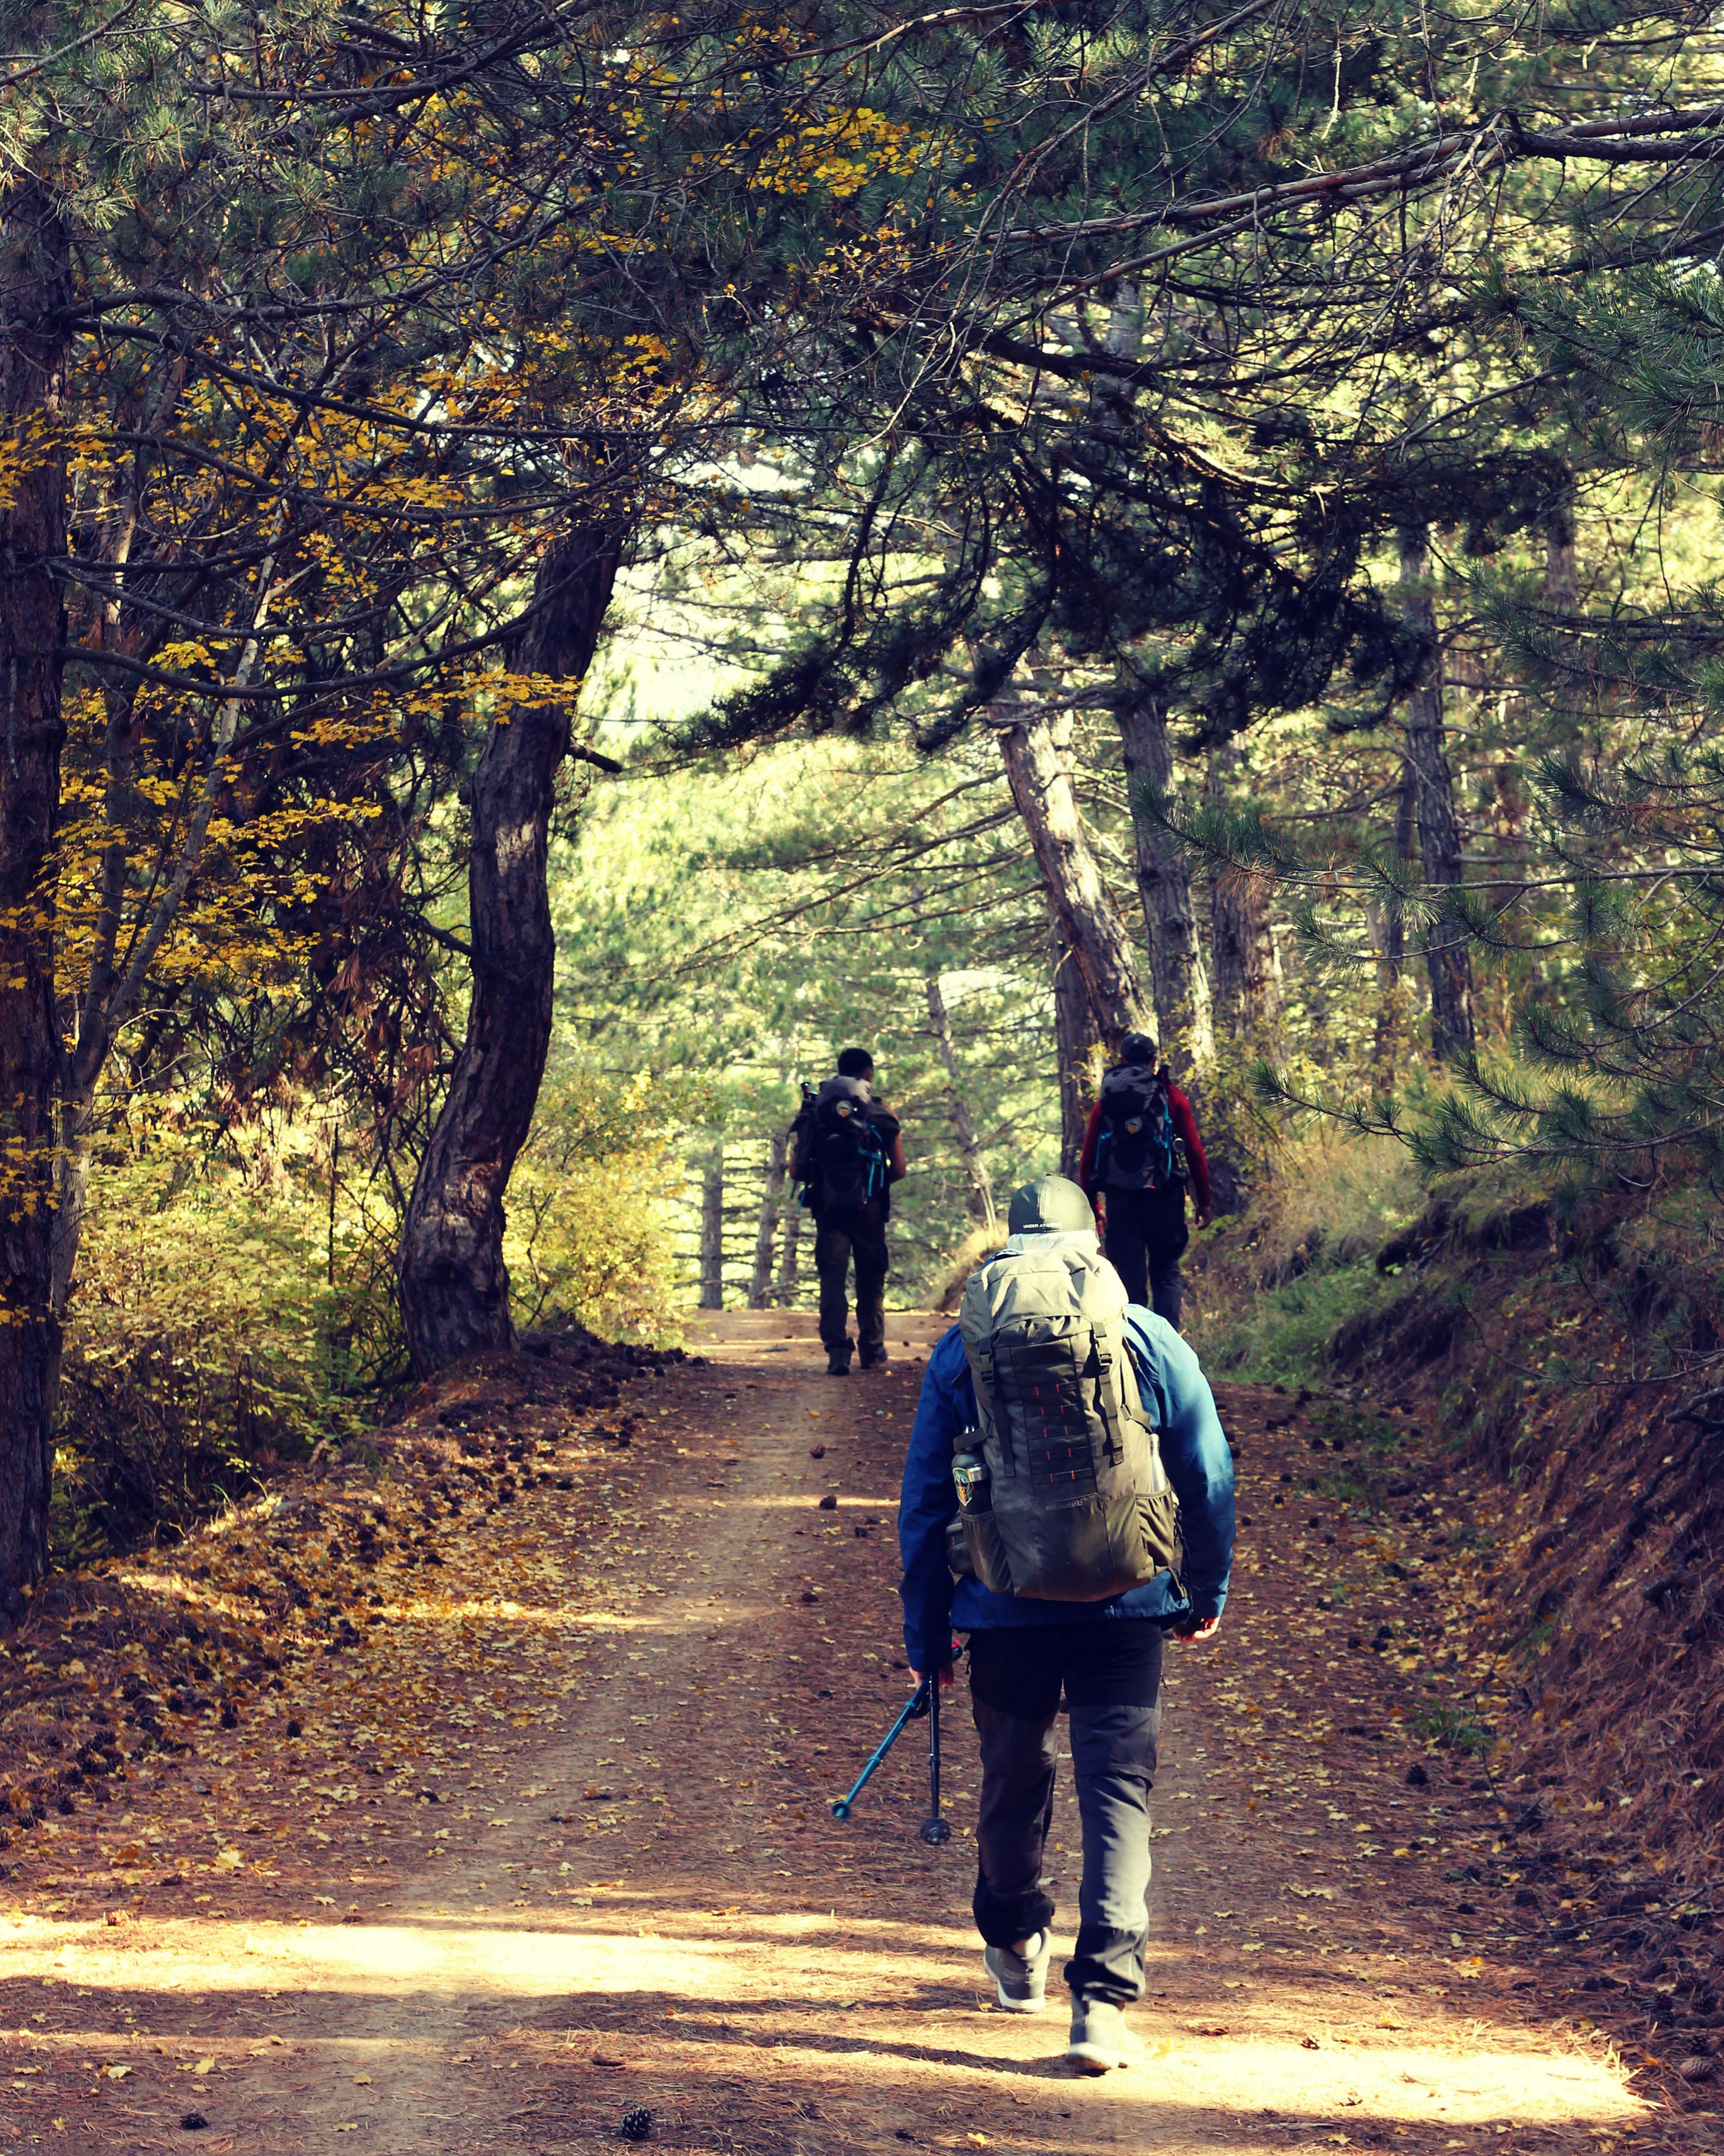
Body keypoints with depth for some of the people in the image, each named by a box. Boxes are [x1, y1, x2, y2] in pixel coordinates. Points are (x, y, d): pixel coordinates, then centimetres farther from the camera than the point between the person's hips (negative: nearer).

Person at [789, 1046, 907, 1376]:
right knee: (871, 1281, 14)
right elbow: (900, 1170, 1)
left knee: (832, 1279, -1)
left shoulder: (812, 1112, 5)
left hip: (827, 1209, 1)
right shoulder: (881, 1113, 2)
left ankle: (837, 1352, -16)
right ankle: (872, 1352, 22)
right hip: (868, 1209, -1)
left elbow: (796, 1170, 2)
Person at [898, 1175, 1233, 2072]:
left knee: (1013, 1779, 19)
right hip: (1125, 1606, -1)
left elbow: (924, 1500, 5)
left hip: (1006, 1610, 1)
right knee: (1118, 1790, 0)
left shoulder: (961, 1350, 3)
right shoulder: (1151, 1341, 2)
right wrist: (1206, 1594, 19)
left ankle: (1017, 1947, 43)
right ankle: (1103, 2000, -12)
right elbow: (1210, 1478, 6)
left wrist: (926, 1632, 12)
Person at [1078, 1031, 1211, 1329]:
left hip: (1119, 1200, 1)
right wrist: (1204, 1201, 8)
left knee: (1131, 1279, 6)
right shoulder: (1171, 1097, 4)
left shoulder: (1104, 1102, 10)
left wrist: (1092, 1206, 18)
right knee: (1166, 1275, 9)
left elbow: (1088, 1159, 10)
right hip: (1162, 1197, -1)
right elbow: (1195, 1152, 1)